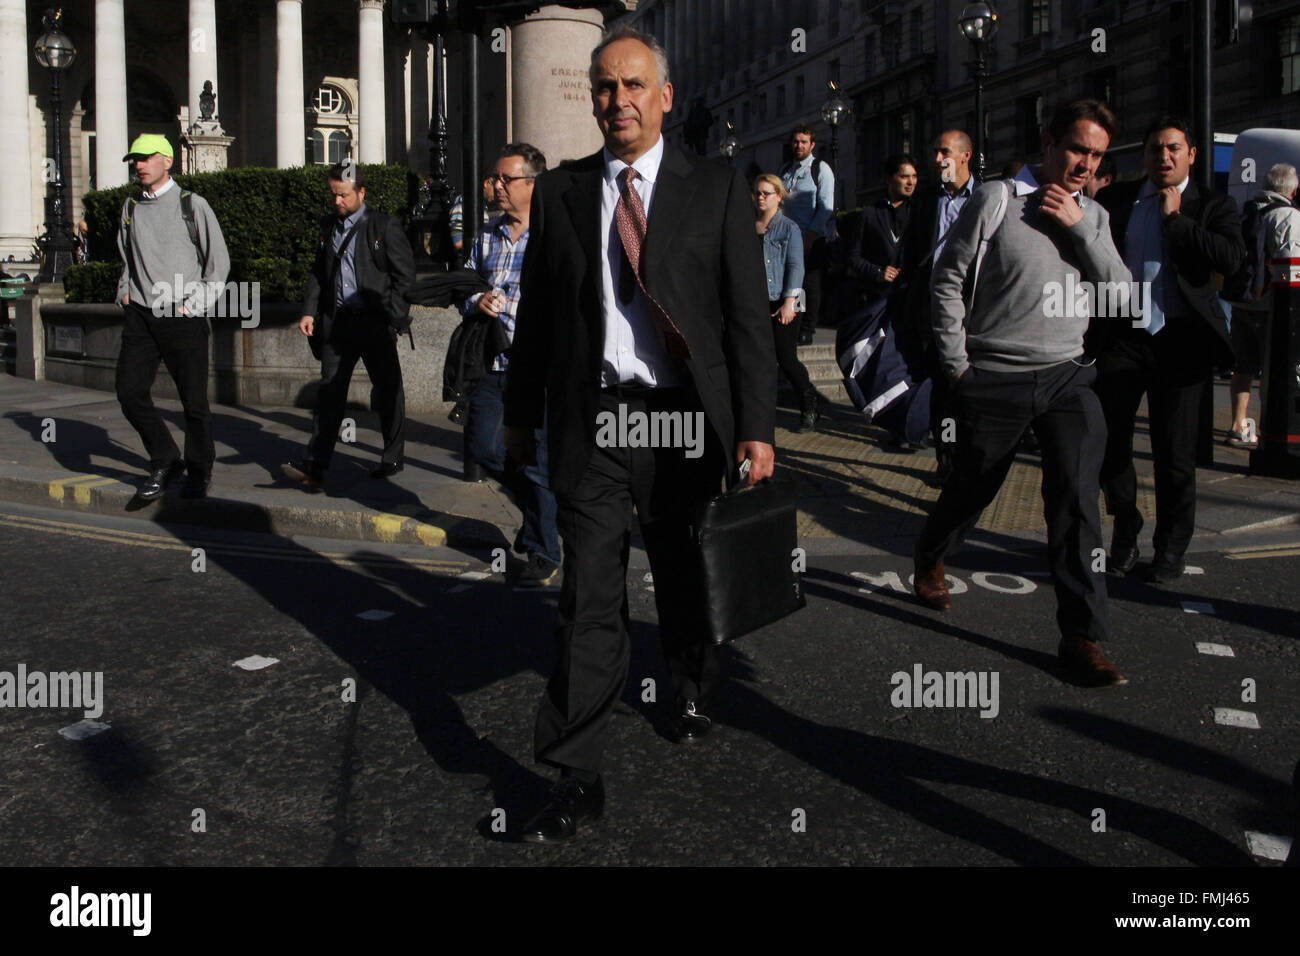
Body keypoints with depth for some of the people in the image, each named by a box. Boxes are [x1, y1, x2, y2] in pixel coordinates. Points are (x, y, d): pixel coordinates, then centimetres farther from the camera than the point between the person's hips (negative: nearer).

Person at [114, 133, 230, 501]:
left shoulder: (192, 205, -1)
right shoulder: (131, 206, 13)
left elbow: (219, 263, 1)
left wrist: (193, 305, -6)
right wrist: (125, 290, 11)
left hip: (182, 318, -4)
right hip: (140, 315, 4)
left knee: (194, 401, 0)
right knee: (130, 393, -3)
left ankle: (199, 471, 19)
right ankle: (165, 462, 15)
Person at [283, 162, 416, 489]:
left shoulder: (384, 226, -4)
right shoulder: (329, 226, 13)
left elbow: (405, 274, -5)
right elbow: (318, 273, 18)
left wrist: (391, 316, -10)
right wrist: (309, 311, 7)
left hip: (375, 323, -4)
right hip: (337, 322, 5)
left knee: (387, 391, 7)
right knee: (330, 391, 0)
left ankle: (393, 458, 21)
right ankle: (314, 467, -3)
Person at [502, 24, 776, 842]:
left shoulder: (719, 191, 2)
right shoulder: (560, 191, 8)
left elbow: (749, 318, -2)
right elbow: (537, 310, 11)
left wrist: (756, 428, -9)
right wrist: (521, 415, 11)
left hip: (683, 420, 0)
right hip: (590, 421, 1)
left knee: (684, 581, 17)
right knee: (590, 602, -1)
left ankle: (694, 687, 46)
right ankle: (579, 778, 7)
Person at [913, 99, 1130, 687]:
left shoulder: (1092, 217, 12)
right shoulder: (997, 199, -3)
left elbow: (1121, 292, 2)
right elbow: (947, 279, -2)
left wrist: (1078, 229, -8)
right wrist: (957, 365, -4)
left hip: (1067, 376, 3)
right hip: (993, 379, -3)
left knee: (1076, 499, -7)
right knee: (972, 489, 10)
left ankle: (1083, 636, -1)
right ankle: (929, 559, 43)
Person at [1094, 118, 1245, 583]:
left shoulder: (1213, 207, 5)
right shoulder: (1115, 200, 10)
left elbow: (1232, 258, -13)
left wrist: (1176, 218, -11)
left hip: (1180, 340, -2)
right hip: (1122, 336, 2)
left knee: (1174, 450, 3)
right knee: (1111, 438, 4)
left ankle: (1171, 547, 18)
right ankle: (1125, 530, 25)